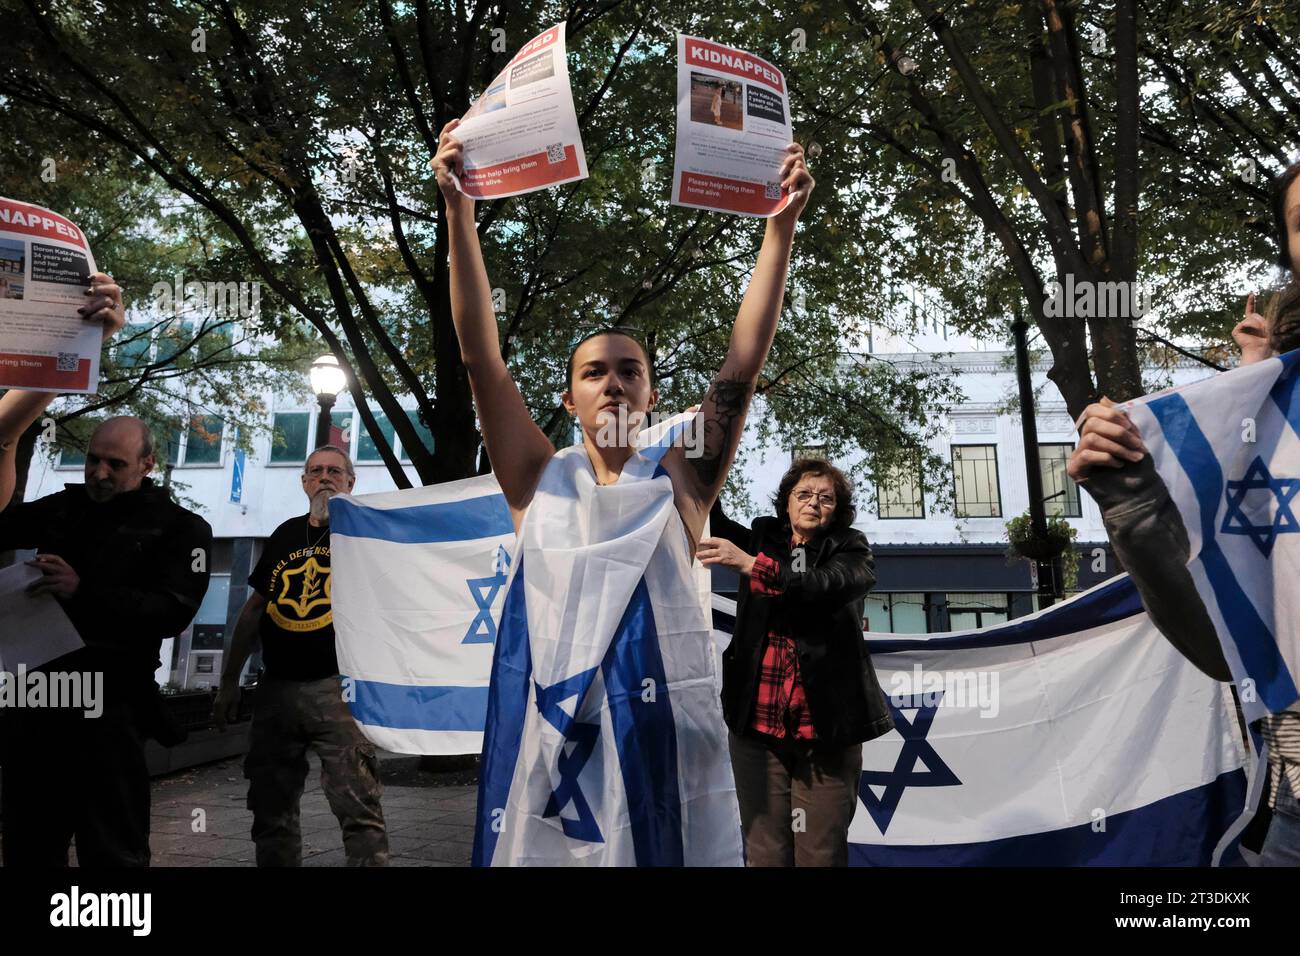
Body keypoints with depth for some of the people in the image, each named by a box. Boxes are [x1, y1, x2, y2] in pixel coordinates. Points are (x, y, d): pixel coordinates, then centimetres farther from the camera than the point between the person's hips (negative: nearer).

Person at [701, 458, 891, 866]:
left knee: (821, 852, 3)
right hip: (757, 723, 2)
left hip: (826, 725, -2)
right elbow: (711, 520, -1)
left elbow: (822, 588, -16)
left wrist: (750, 565, -27)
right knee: (764, 851, 4)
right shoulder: (760, 540, 14)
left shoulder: (852, 551, 4)